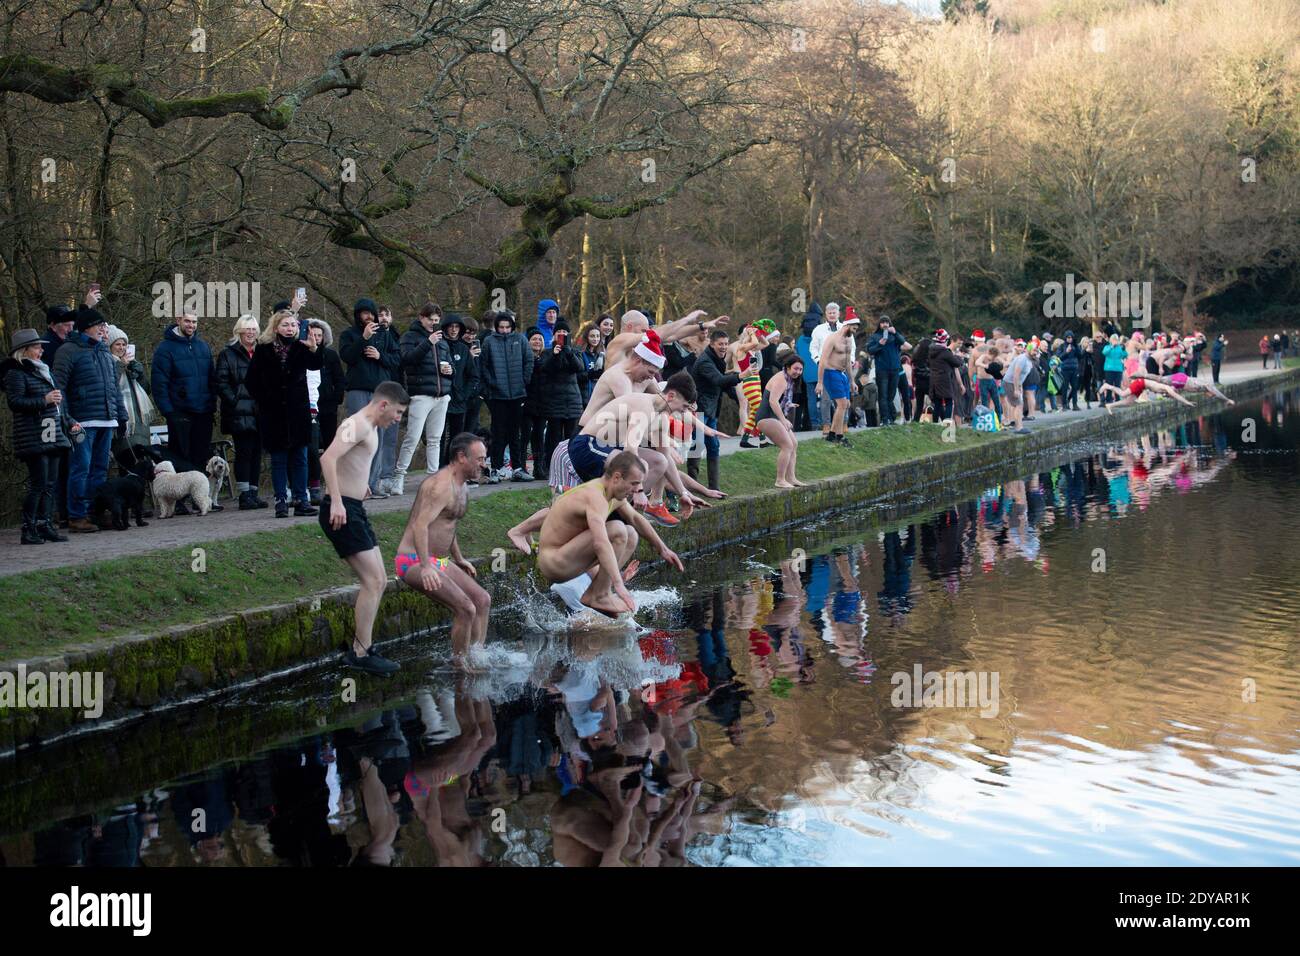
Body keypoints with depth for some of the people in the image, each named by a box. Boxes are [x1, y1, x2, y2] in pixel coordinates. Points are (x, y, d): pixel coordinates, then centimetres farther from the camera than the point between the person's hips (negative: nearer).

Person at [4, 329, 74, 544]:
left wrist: (67, 423, 27)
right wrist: (44, 400, -19)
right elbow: (15, 402, -16)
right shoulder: (16, 373, -6)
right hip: (33, 439, -8)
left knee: (50, 483, 7)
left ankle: (45, 524, 12)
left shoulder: (43, 371, 21)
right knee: (38, 483, -10)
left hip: (52, 436, 8)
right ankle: (28, 529, -5)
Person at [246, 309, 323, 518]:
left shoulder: (300, 348, 2)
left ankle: (301, 500, 7)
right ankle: (281, 501, 6)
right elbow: (251, 380, 6)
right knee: (278, 459, 3)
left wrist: (313, 349, -34)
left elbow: (315, 365, -16)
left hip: (298, 411, 1)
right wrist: (263, 400, -1)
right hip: (273, 413, -1)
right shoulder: (264, 349, 1)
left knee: (300, 457, 3)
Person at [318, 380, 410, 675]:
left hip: (354, 511, 11)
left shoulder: (371, 428, 18)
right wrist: (336, 501, -35)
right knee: (373, 581, -13)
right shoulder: (357, 425, -14)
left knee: (379, 581, 11)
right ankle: (360, 654, -9)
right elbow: (328, 458, -28)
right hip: (341, 511, -11)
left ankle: (359, 648, 16)